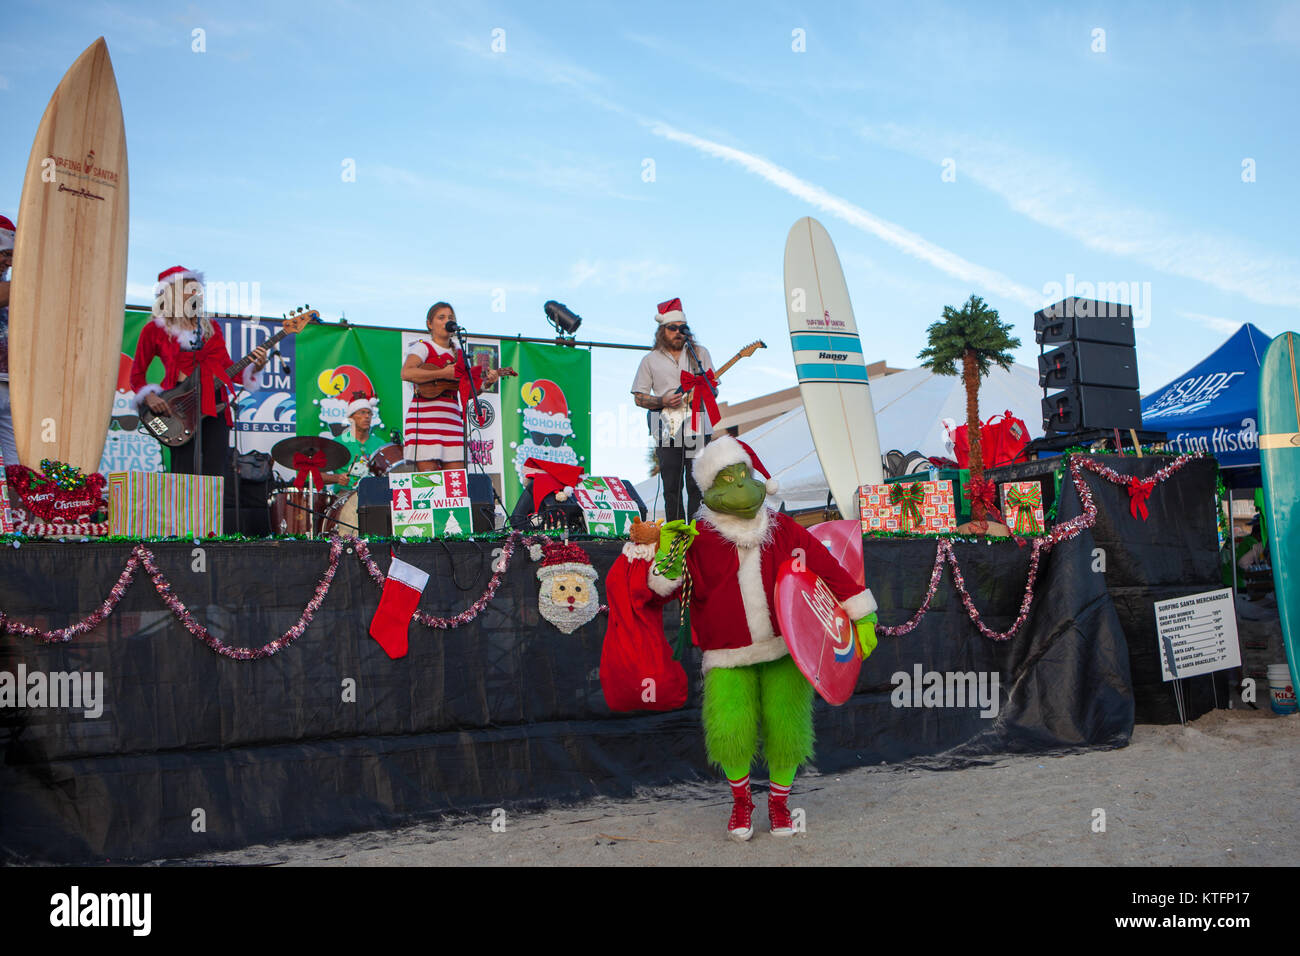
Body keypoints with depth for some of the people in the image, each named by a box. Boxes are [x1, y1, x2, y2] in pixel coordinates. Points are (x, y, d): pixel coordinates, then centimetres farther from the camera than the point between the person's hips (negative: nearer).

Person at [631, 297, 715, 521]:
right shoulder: (650, 361, 8)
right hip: (667, 430, 0)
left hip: (697, 427, 0)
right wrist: (663, 402, -10)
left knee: (697, 484, -4)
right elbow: (639, 397, 7)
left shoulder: (700, 353, 10)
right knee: (671, 487, 3)